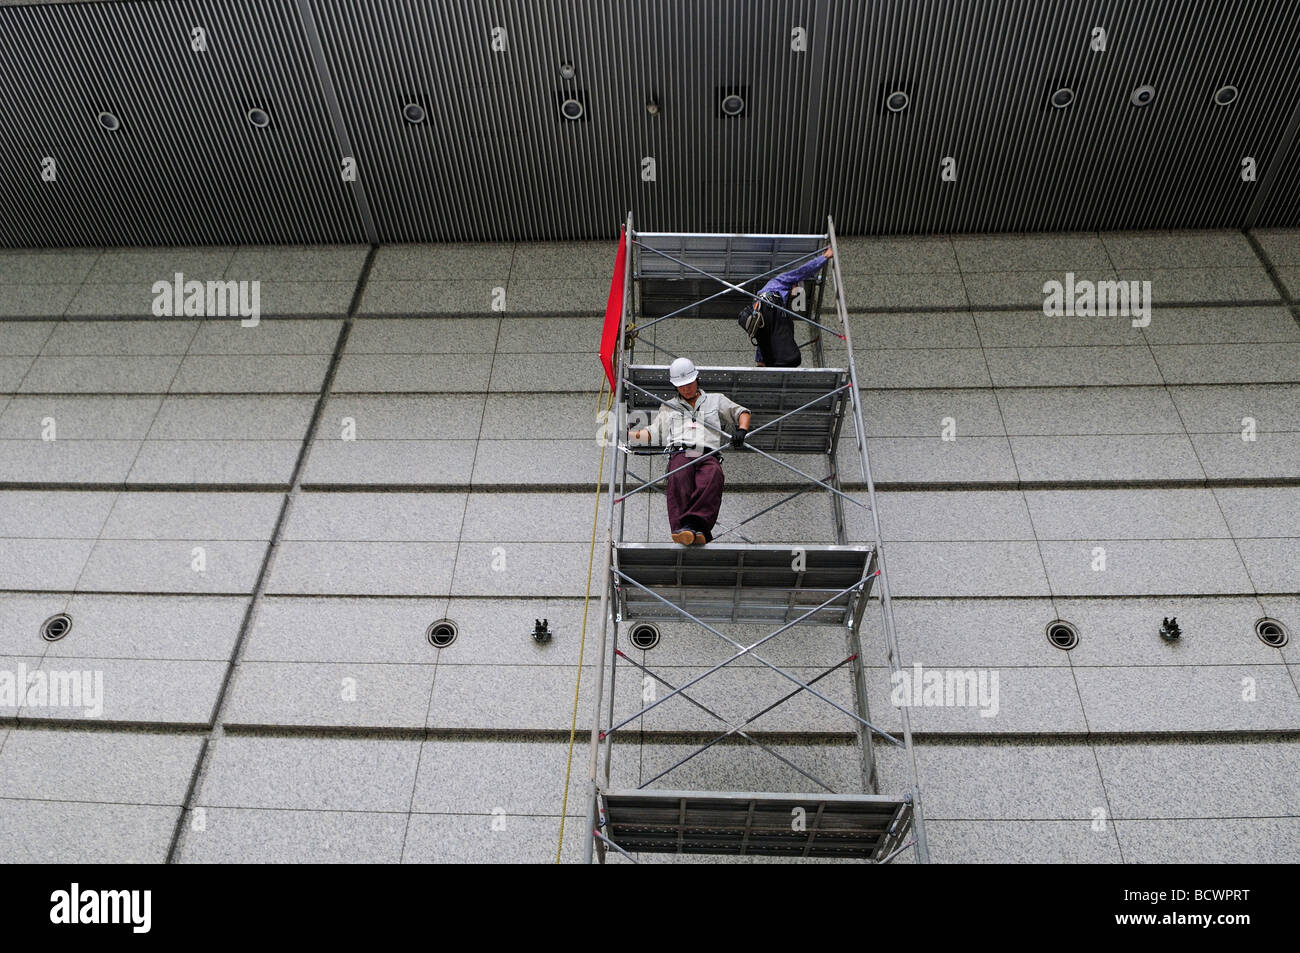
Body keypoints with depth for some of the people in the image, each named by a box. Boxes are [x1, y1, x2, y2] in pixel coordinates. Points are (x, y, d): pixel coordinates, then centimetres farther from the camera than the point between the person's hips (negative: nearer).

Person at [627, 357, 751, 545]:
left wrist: (741, 430, 7)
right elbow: (652, 434, 28)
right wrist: (627, 434, 13)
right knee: (678, 478, -39)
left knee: (712, 478, -39)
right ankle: (681, 529, -52)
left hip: (709, 456, 0)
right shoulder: (669, 407, 34)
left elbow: (742, 413, 28)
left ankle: (694, 524, -56)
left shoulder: (716, 400, 31)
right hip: (680, 454, 1)